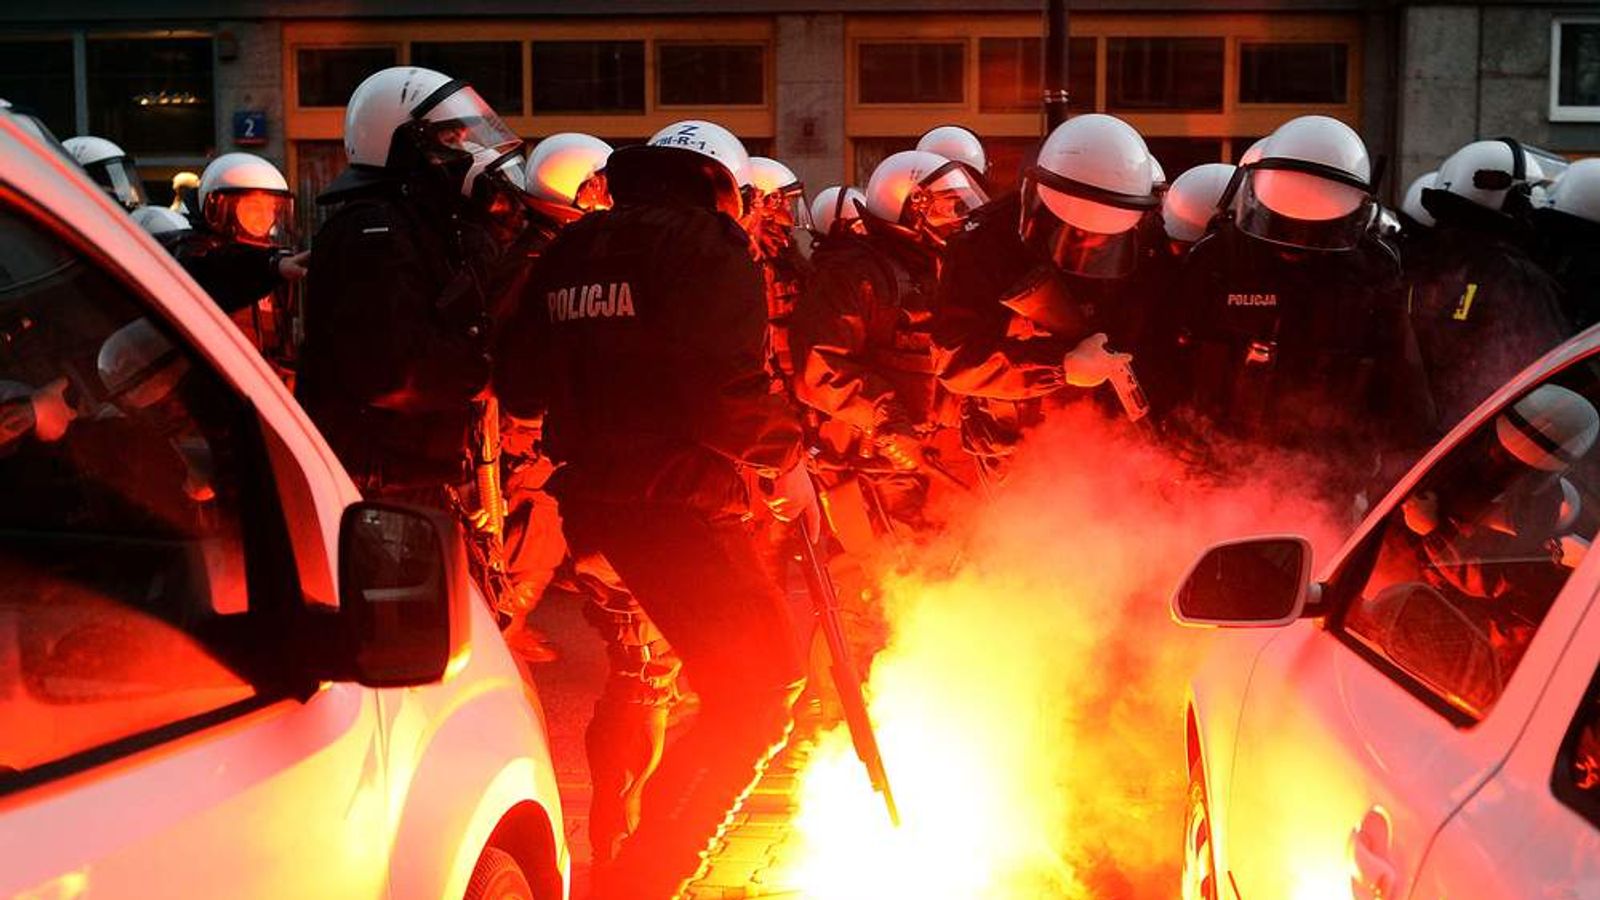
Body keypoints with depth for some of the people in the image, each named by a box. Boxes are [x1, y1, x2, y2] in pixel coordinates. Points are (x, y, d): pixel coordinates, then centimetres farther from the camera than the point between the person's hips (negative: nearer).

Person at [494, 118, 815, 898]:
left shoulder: (571, 249, 14)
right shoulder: (707, 244, -8)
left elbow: (518, 382, 15)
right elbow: (725, 389, -21)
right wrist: (786, 460, -6)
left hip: (588, 495, 9)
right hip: (675, 504, -8)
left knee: (638, 664, 28)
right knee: (756, 688, -1)